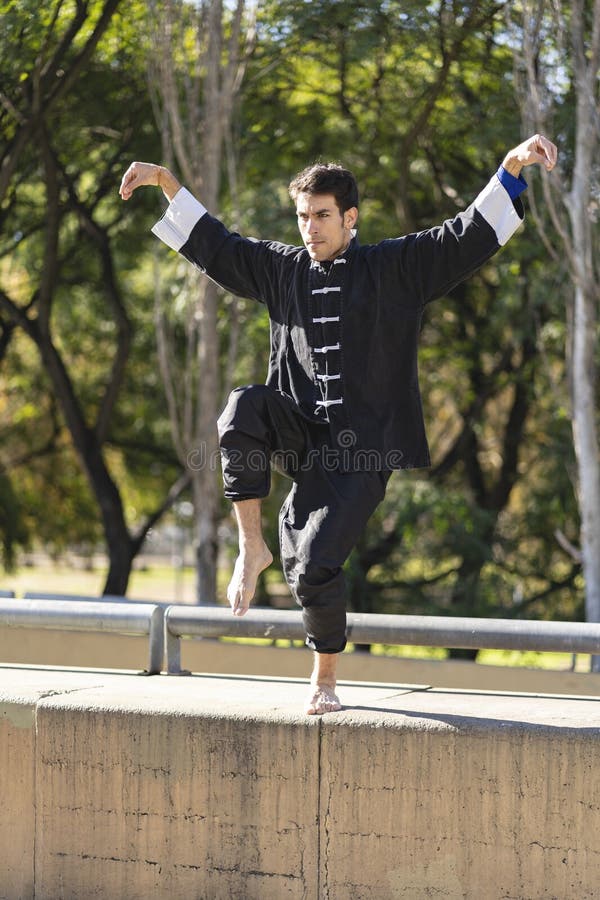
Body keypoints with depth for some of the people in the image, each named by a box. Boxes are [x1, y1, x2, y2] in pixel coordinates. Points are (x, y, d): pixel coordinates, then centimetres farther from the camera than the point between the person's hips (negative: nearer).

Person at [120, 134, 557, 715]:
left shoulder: (396, 268, 2)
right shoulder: (283, 270, 12)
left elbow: (471, 235, -3)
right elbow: (211, 243, 21)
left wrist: (512, 166, -16)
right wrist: (166, 182, 17)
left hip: (359, 451, -3)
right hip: (300, 435, 3)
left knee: (313, 568, -14)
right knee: (243, 409, -31)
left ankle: (325, 676, 13)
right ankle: (251, 547, -21)